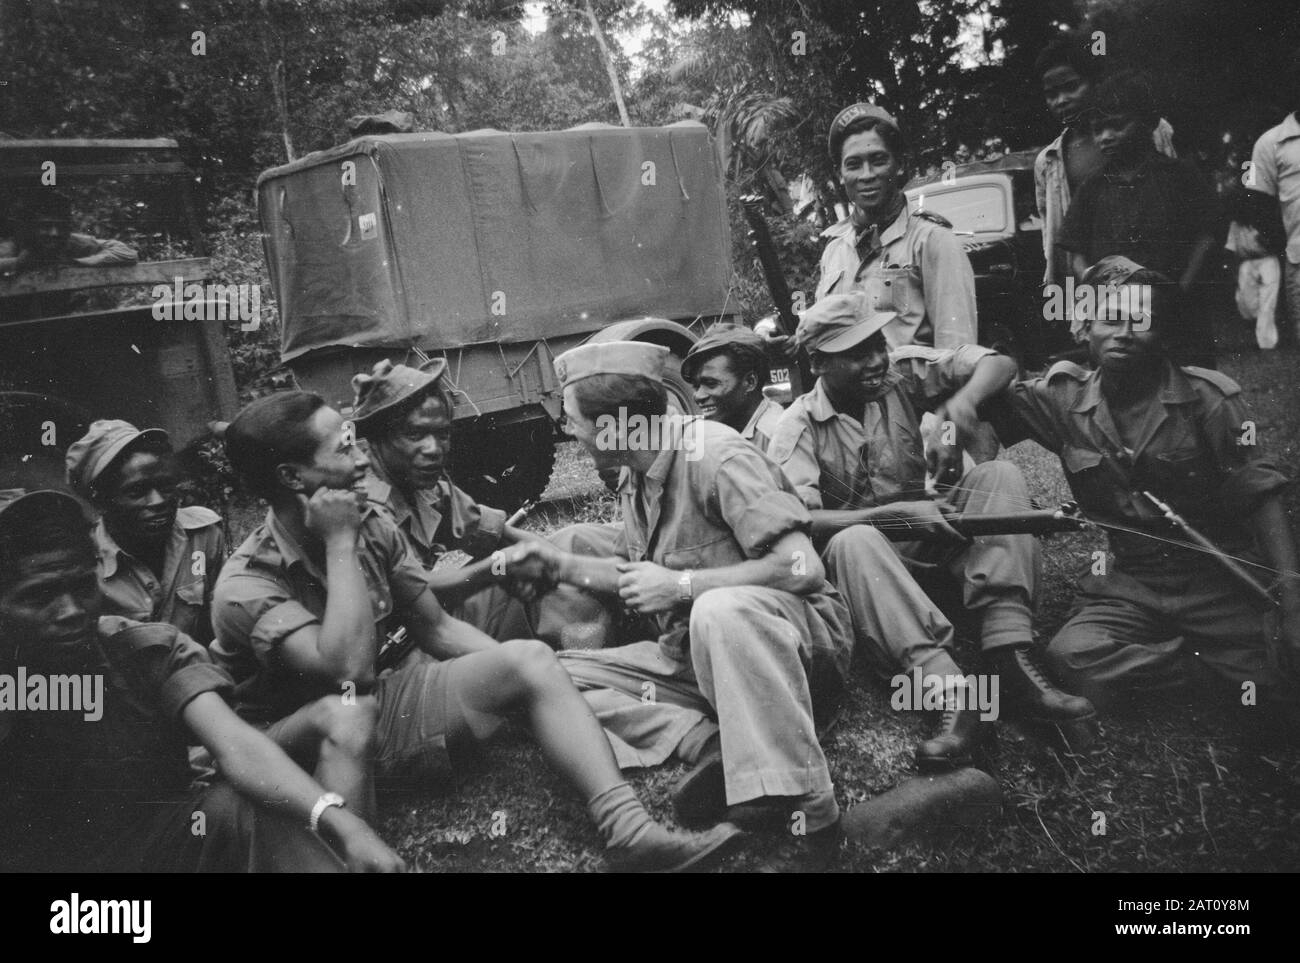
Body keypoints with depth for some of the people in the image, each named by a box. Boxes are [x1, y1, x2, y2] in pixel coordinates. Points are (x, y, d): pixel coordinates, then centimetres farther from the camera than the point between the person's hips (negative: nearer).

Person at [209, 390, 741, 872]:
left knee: (531, 658, -16)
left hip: (385, 709, 6)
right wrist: (340, 543, -26)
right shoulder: (245, 587, -20)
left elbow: (438, 630, 7)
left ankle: (628, 828, -29)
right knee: (341, 712, -41)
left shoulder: (373, 528, 0)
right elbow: (349, 669, -34)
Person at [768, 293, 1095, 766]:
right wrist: (899, 513, -32)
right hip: (867, 564, -4)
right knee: (852, 544, -36)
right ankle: (953, 696, -48)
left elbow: (999, 363, -2)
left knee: (999, 475, -19)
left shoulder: (901, 372, -1)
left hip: (931, 541, 4)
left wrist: (964, 399, -26)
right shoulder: (800, 427, -10)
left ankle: (1011, 666, -33)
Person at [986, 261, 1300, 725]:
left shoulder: (1208, 398, -4)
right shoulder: (1065, 399, 2)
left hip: (1221, 579, -1)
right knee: (1071, 657, -28)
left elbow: (1261, 497, -6)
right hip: (1127, 581, 1)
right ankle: (1222, 670, -10)